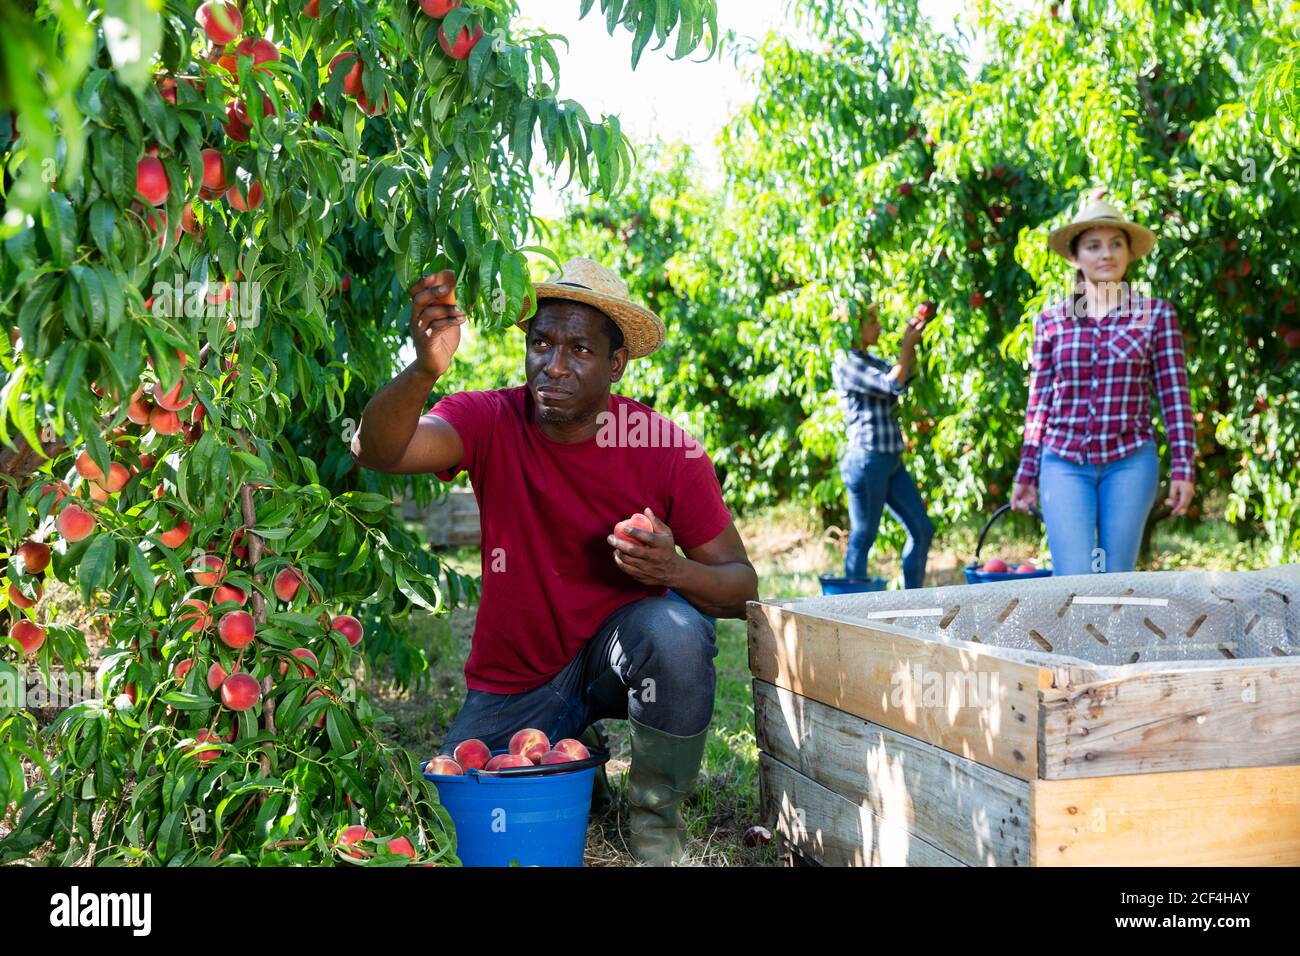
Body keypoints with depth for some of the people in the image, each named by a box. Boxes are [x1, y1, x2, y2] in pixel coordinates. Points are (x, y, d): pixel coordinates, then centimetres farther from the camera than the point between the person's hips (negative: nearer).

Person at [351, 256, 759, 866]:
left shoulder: (666, 451, -16)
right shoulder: (489, 422, -15)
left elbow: (741, 587, -9)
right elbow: (376, 451, -34)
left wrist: (672, 571, -32)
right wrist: (425, 370, -55)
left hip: (620, 650, -1)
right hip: (512, 676, 2)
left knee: (675, 632, -34)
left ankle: (656, 814, -6)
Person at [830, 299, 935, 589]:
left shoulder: (870, 360, 17)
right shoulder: (846, 362, -11)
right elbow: (893, 384, -16)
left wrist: (911, 343, 7)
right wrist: (908, 345, -7)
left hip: (892, 461, 9)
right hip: (867, 459, -9)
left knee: (922, 529, 10)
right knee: (862, 538, -3)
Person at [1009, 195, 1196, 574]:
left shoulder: (1157, 314, 3)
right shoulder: (1050, 321, 6)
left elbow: (1174, 396, 2)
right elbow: (1039, 404, 10)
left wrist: (1182, 468, -4)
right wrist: (1026, 473, 10)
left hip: (1130, 462, 0)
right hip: (1064, 464, 1)